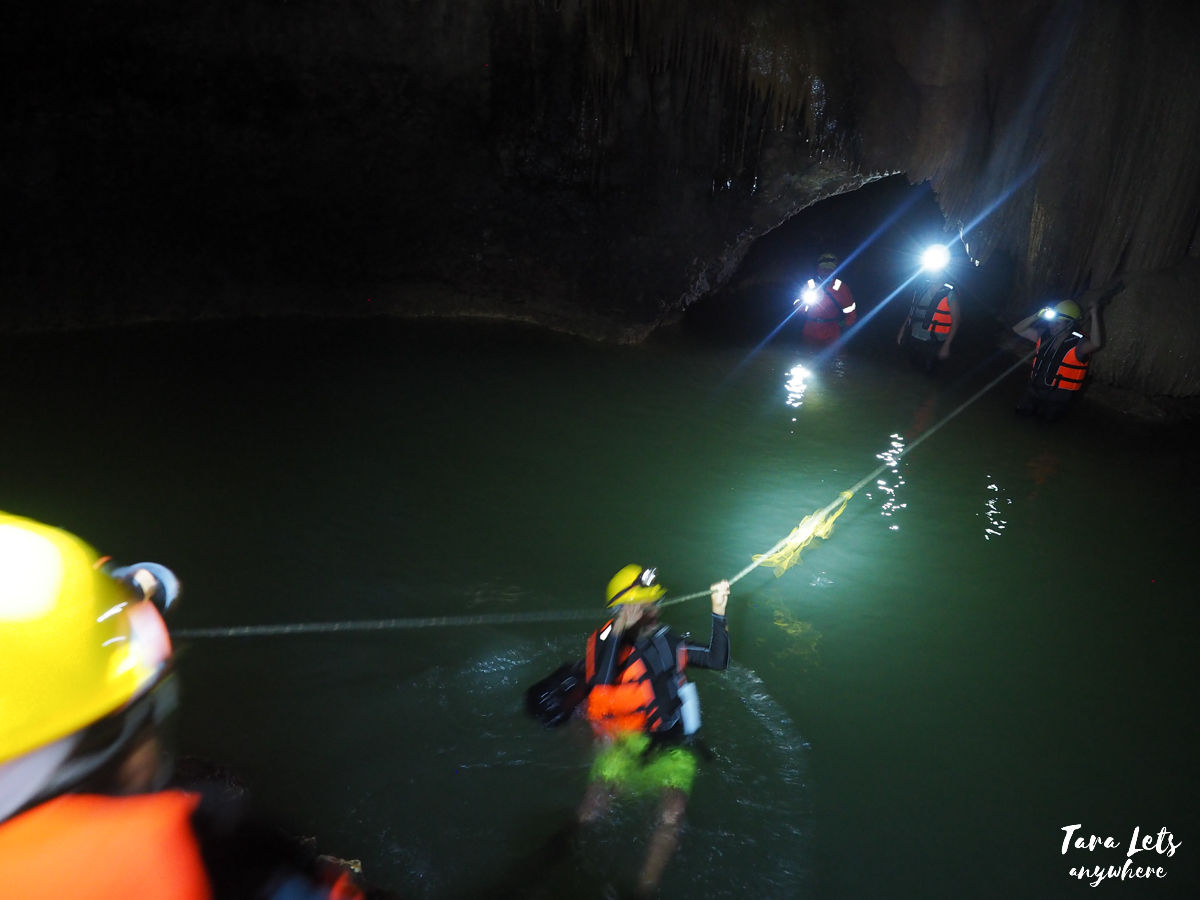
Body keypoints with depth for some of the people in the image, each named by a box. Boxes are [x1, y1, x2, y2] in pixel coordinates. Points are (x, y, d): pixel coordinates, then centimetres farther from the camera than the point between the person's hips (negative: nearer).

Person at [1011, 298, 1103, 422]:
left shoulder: (1078, 343, -21)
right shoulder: (1046, 335, -3)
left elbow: (1095, 343, -45)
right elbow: (1018, 329, 0)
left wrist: (1094, 314, -42)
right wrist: (1038, 315, -14)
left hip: (1057, 398, -5)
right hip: (1034, 390, 5)